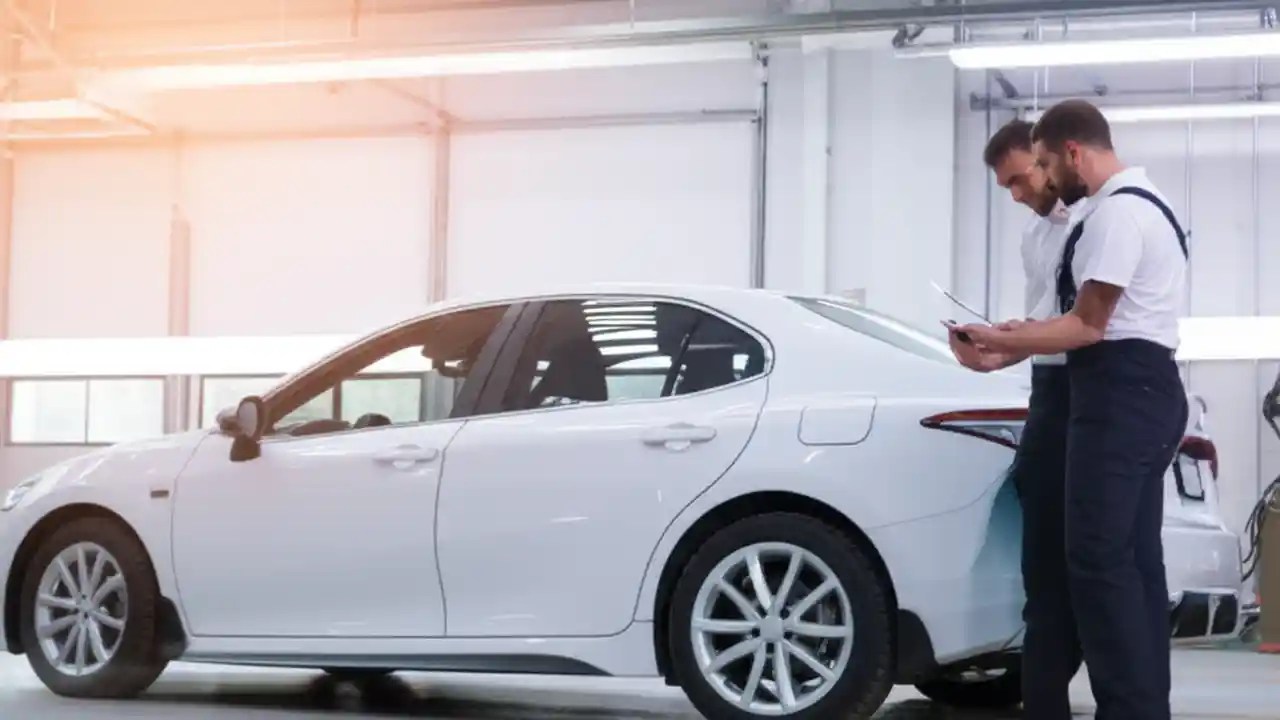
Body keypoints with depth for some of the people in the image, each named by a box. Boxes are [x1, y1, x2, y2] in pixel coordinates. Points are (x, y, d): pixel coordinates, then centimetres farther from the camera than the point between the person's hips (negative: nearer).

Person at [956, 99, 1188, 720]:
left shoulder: (1116, 211, -14)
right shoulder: (1142, 204, 20)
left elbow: (1088, 326, -15)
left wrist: (1000, 341, -4)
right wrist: (1022, 337, 21)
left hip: (1119, 394, -11)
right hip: (1143, 389, 11)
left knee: (1098, 560, -12)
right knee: (1134, 559, 10)